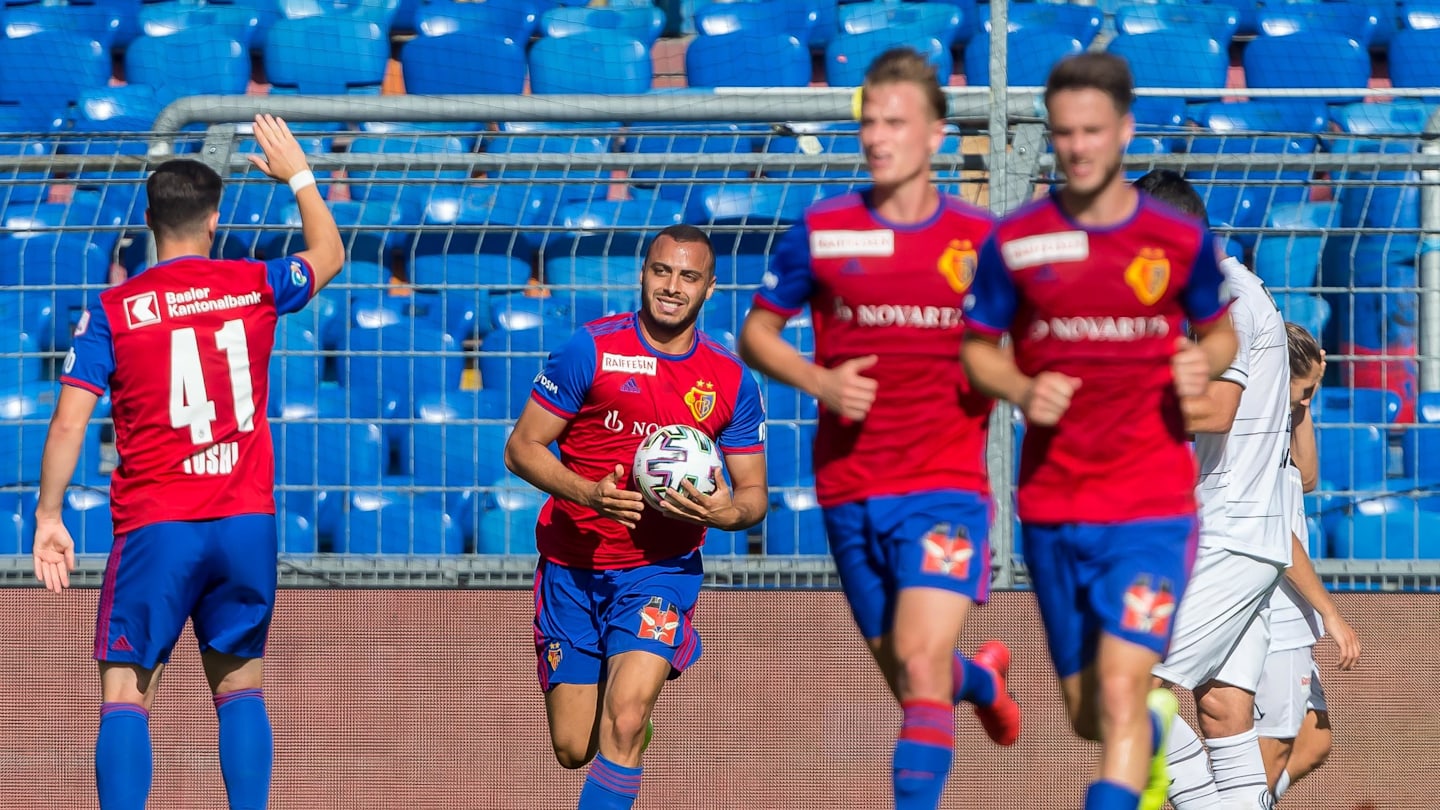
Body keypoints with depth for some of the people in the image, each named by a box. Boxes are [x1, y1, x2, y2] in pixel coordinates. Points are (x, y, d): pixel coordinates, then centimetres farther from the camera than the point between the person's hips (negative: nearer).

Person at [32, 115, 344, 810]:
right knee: (241, 689, 13)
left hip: (154, 527, -2)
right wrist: (298, 175, 39)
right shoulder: (256, 286, 5)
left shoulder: (112, 310, -3)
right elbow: (329, 255, 27)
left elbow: (69, 422, -7)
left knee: (125, 696, -2)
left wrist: (48, 516, 1)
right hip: (248, 519, 3)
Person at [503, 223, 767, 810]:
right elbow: (522, 448, -4)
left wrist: (727, 513, -17)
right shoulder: (590, 349, -6)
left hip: (661, 568, 0)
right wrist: (590, 493, -22)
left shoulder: (732, 382, 1)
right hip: (573, 565, 0)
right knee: (573, 750, 4)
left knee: (624, 723, -22)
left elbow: (753, 493, 8)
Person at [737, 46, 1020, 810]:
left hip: (946, 484, -2)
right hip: (850, 489, 3)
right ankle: (982, 678, 49)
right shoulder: (820, 230, 1)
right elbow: (757, 332, 9)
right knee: (908, 679, 14)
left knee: (920, 660, -20)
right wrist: (818, 381, -9)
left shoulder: (980, 238, 0)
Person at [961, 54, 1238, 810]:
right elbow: (977, 348, 9)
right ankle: (1156, 722, 49)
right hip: (1050, 506, 2)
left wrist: (1206, 362, -10)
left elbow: (1219, 330, 14)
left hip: (1151, 502, -2)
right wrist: (1020, 390, -12)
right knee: (1086, 715, 14)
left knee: (1120, 689, -19)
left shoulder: (1180, 238, -1)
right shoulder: (1014, 241, 0)